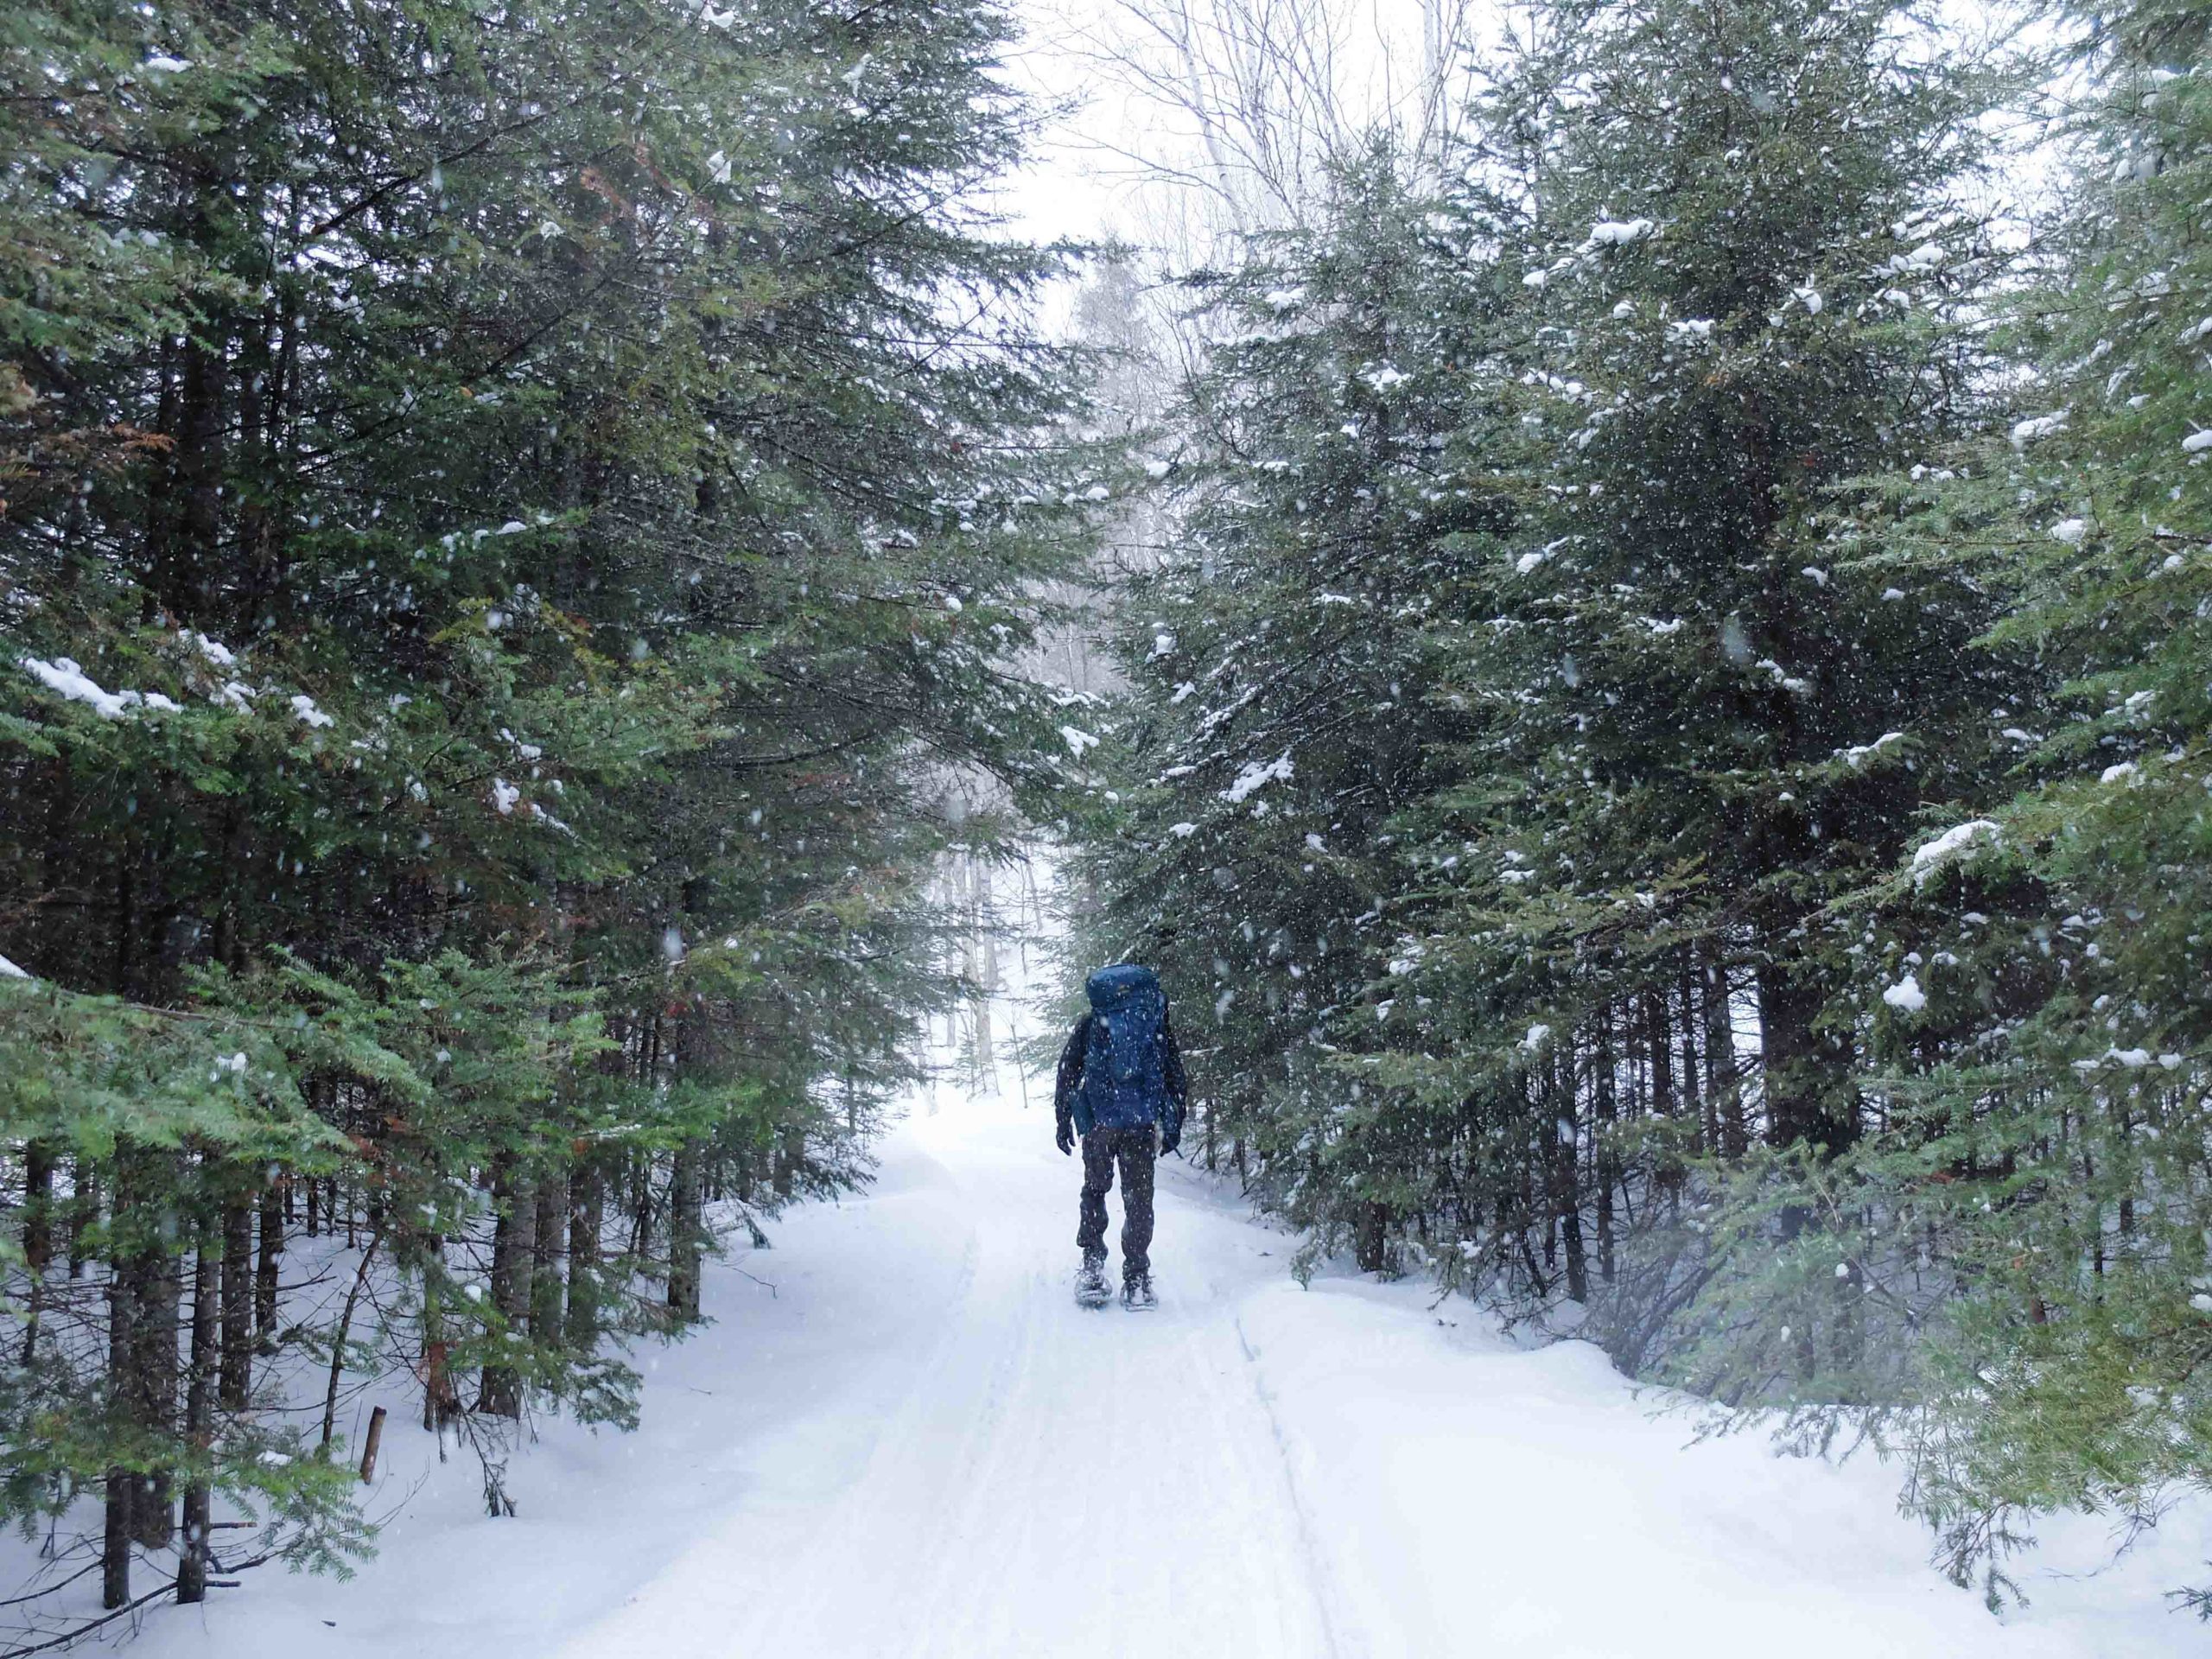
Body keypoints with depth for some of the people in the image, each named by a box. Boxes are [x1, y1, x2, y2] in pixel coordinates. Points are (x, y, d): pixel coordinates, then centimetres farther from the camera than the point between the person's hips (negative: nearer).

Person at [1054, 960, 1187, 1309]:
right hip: (1143, 1126, 0)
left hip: (1099, 1125, 0)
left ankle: (1093, 1267, 8)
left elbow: (1067, 1075, 6)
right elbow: (1177, 1080, 10)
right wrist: (1173, 1127, 13)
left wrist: (1063, 1121, 10)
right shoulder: (1158, 1024, 8)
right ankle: (1136, 1280, 6)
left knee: (1094, 1191, 12)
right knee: (1139, 1201, 6)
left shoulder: (1089, 1025, 7)